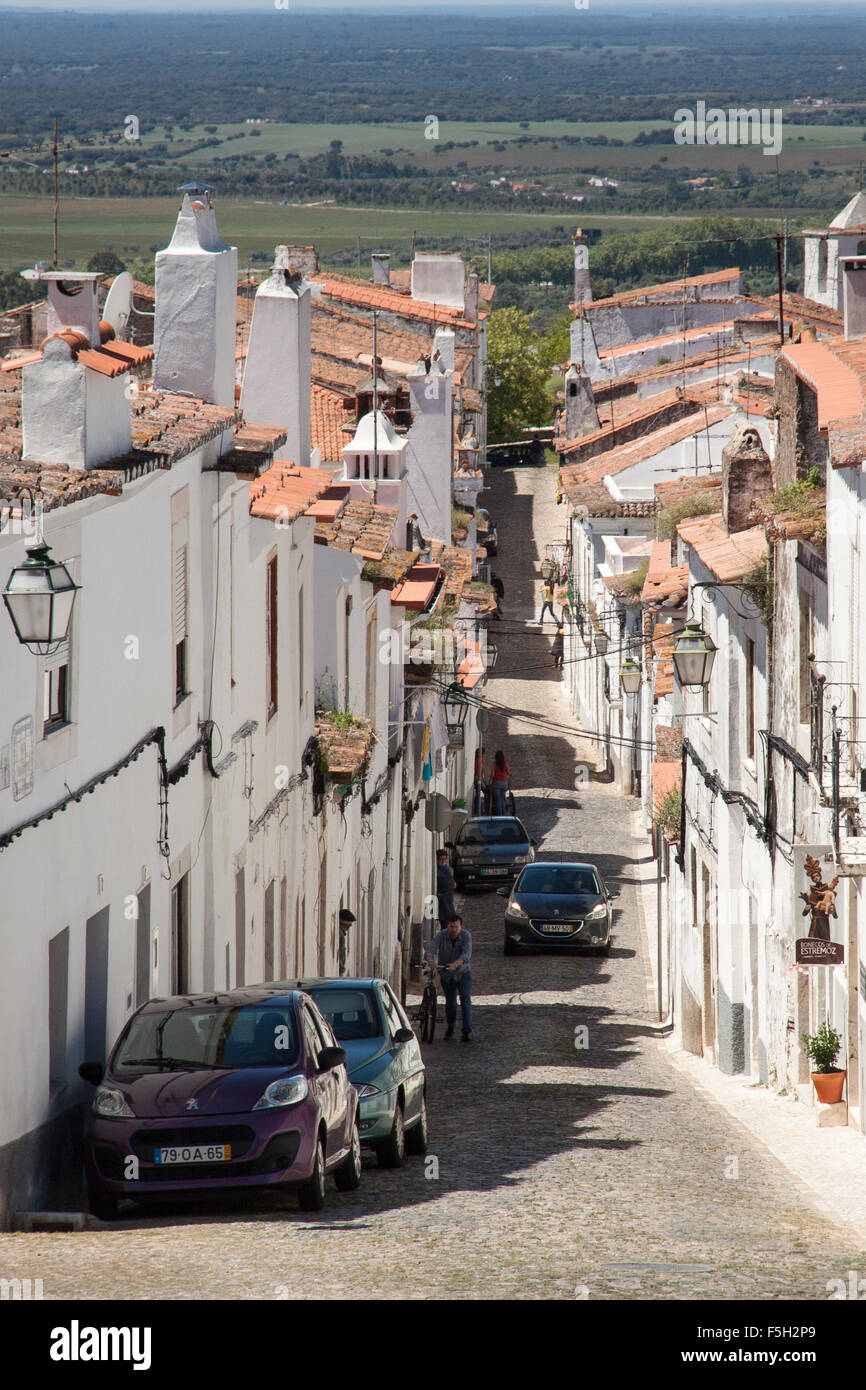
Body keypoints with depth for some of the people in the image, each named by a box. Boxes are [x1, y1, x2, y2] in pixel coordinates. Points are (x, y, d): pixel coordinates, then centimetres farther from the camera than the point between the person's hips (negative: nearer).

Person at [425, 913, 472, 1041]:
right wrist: (431, 960, -53)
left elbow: (466, 954, -34)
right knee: (450, 1002, 12)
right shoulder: (442, 935, -18)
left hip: (462, 973, -2)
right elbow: (430, 949, -30)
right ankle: (450, 1026, 38)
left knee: (465, 1000, -15)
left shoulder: (465, 936, -20)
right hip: (446, 975, 2)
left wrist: (455, 964, -52)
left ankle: (467, 1031, -15)